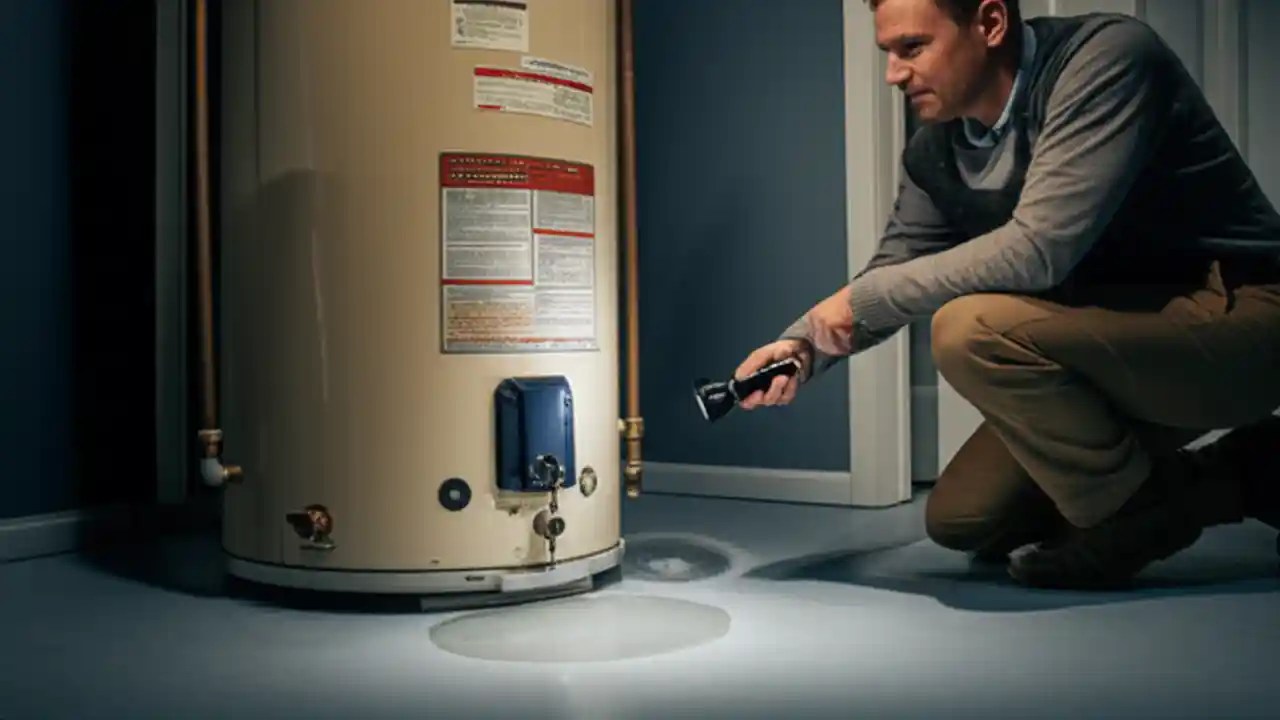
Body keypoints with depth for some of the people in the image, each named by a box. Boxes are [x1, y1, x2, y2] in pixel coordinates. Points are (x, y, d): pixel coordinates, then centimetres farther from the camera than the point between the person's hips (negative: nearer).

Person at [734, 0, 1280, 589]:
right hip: (1121, 340, 8)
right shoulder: (935, 149, 1)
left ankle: (1144, 513, -7)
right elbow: (893, 270, 8)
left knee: (970, 328, -30)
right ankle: (1223, 477, 14)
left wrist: (861, 298, -24)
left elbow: (1037, 248, -33)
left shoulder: (1107, 59, -23)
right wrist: (802, 346, -11)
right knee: (960, 520, 7)